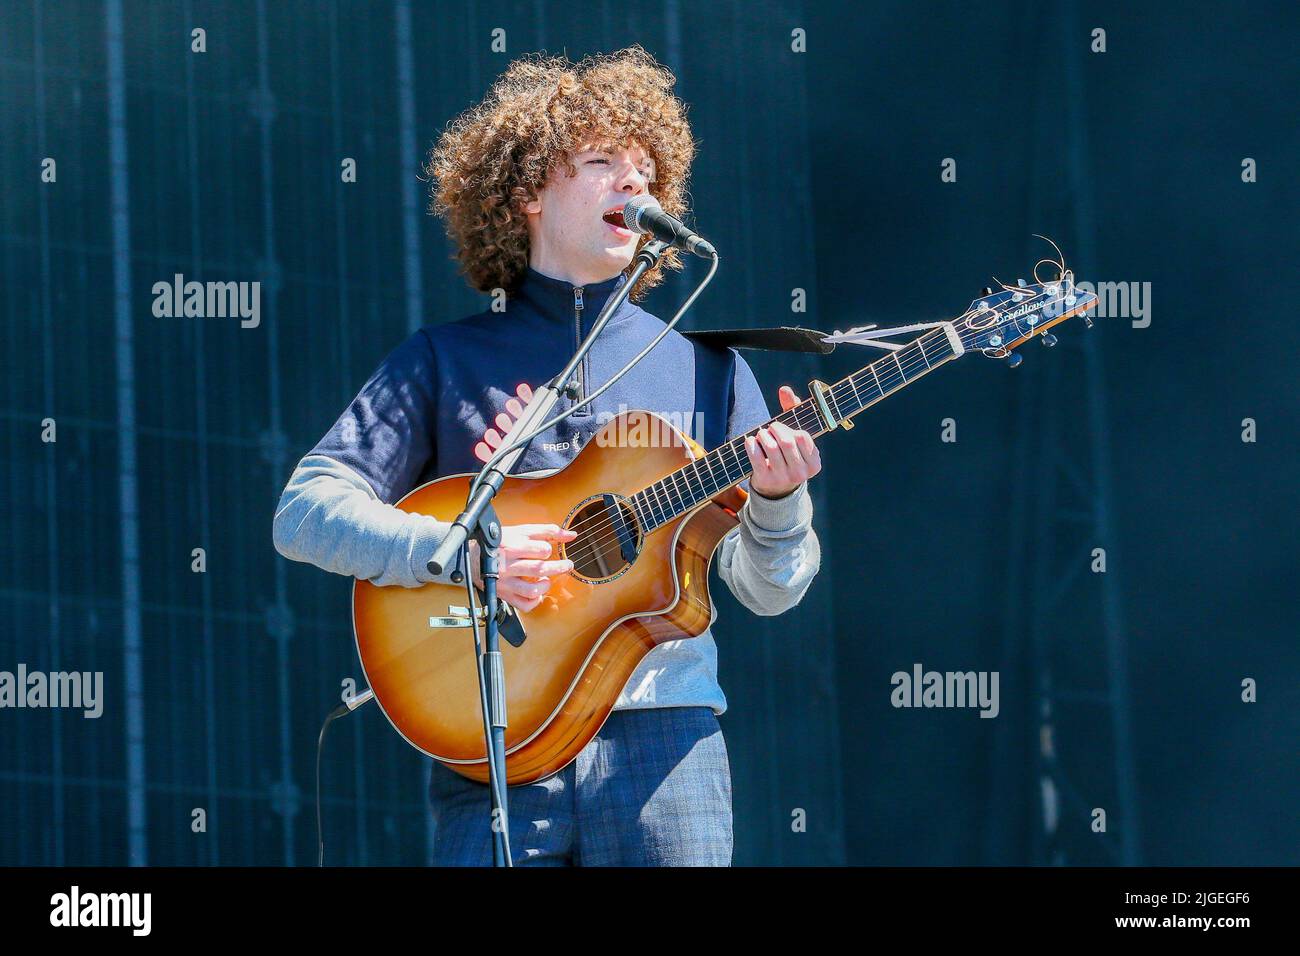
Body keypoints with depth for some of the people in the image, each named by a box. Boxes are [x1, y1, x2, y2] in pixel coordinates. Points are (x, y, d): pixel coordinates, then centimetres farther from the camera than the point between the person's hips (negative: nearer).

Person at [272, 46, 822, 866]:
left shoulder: (704, 369, 12)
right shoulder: (447, 361, 7)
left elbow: (769, 590, 9)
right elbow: (305, 513, -1)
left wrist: (776, 501, -12)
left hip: (661, 743, 1)